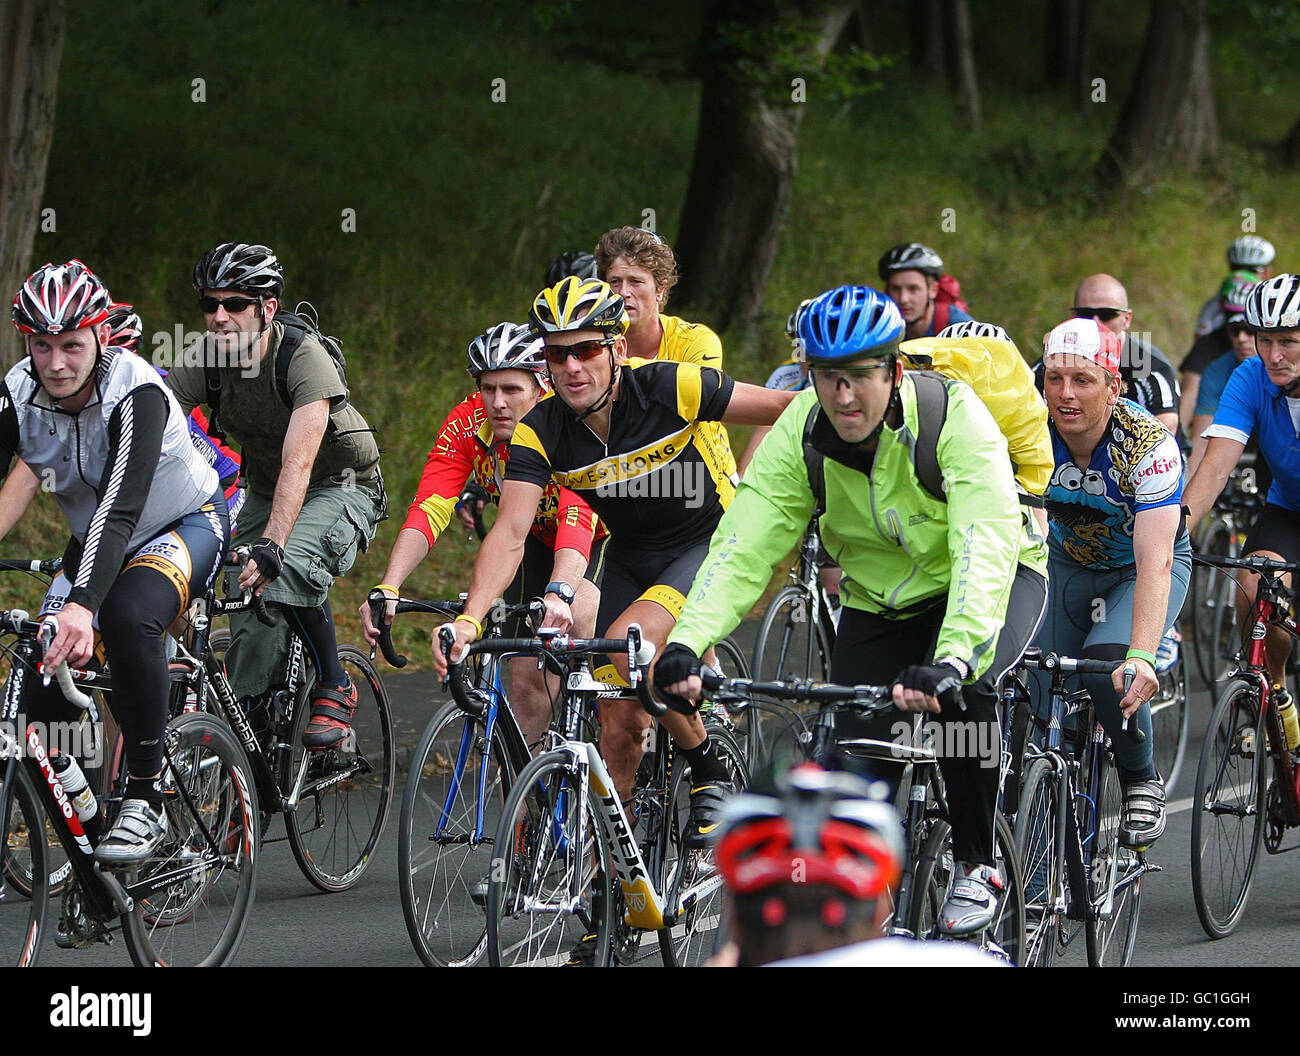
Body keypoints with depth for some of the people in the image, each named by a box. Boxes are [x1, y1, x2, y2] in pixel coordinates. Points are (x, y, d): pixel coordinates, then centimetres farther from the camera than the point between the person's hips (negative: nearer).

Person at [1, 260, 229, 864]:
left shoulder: (135, 392, -31)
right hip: (95, 541, 5)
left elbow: (120, 509, -43)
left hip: (186, 526, -5)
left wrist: (81, 606, -57)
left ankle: (147, 800, -26)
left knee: (127, 615, -37)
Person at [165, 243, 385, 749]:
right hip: (266, 493, 5)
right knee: (252, 631, -13)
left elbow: (298, 462, -41)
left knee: (291, 563, -34)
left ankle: (334, 688, -15)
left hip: (343, 485, -5)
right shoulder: (202, 362, -15)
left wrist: (271, 544, -54)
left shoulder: (305, 359, -29)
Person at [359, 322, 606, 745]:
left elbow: (578, 519, -48)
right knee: (526, 679, -3)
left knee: (577, 615, -33)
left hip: (603, 535, -4)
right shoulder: (466, 424, -24)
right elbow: (427, 512, -32)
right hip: (539, 539, 4)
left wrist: (558, 595, -65)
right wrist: (388, 589, -47)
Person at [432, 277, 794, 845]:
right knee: (620, 722, -2)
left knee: (625, 644, -29)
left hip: (712, 542, -4)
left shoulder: (669, 388, -24)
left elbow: (786, 408, -14)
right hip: (631, 558, 4)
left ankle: (711, 774, -9)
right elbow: (510, 533, -24)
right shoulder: (539, 432, -16)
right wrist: (470, 619, -38)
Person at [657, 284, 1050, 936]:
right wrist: (687, 643, -44)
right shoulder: (800, 435, -20)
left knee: (963, 689, -34)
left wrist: (951, 660, -59)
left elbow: (985, 548, -43)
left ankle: (978, 867, -13)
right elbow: (742, 545, -27)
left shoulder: (954, 417, -32)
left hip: (997, 579, -4)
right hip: (880, 601, 4)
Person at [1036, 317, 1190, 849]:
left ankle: (1142, 782, -4)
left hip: (1145, 569, -4)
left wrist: (1141, 656, -53)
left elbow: (1155, 563, -39)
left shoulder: (1147, 443, -32)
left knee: (1108, 666, -29)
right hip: (1067, 563, 4)